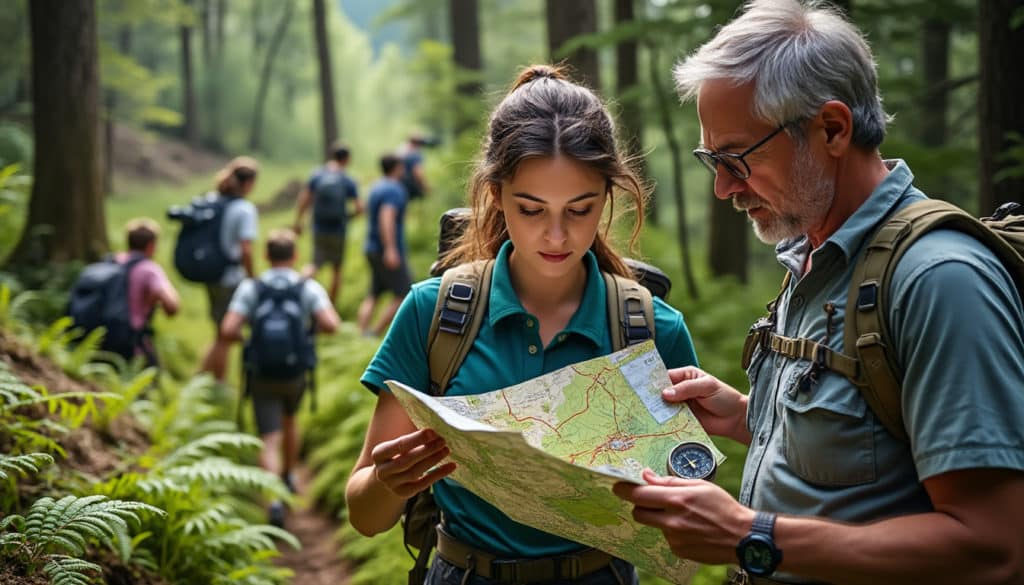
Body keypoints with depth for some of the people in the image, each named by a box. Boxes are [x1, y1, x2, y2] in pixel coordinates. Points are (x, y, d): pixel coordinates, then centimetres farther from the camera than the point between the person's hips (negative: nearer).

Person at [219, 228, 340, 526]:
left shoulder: (250, 288, -10)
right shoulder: (309, 287, -11)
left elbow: (227, 330, -19)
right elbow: (330, 325, -24)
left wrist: (244, 337, 4)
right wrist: (329, 312, 0)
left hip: (262, 376, -2)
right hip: (296, 374, 2)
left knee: (270, 441, -4)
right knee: (289, 420, 31)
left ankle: (275, 499, -26)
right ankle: (288, 478, 46)